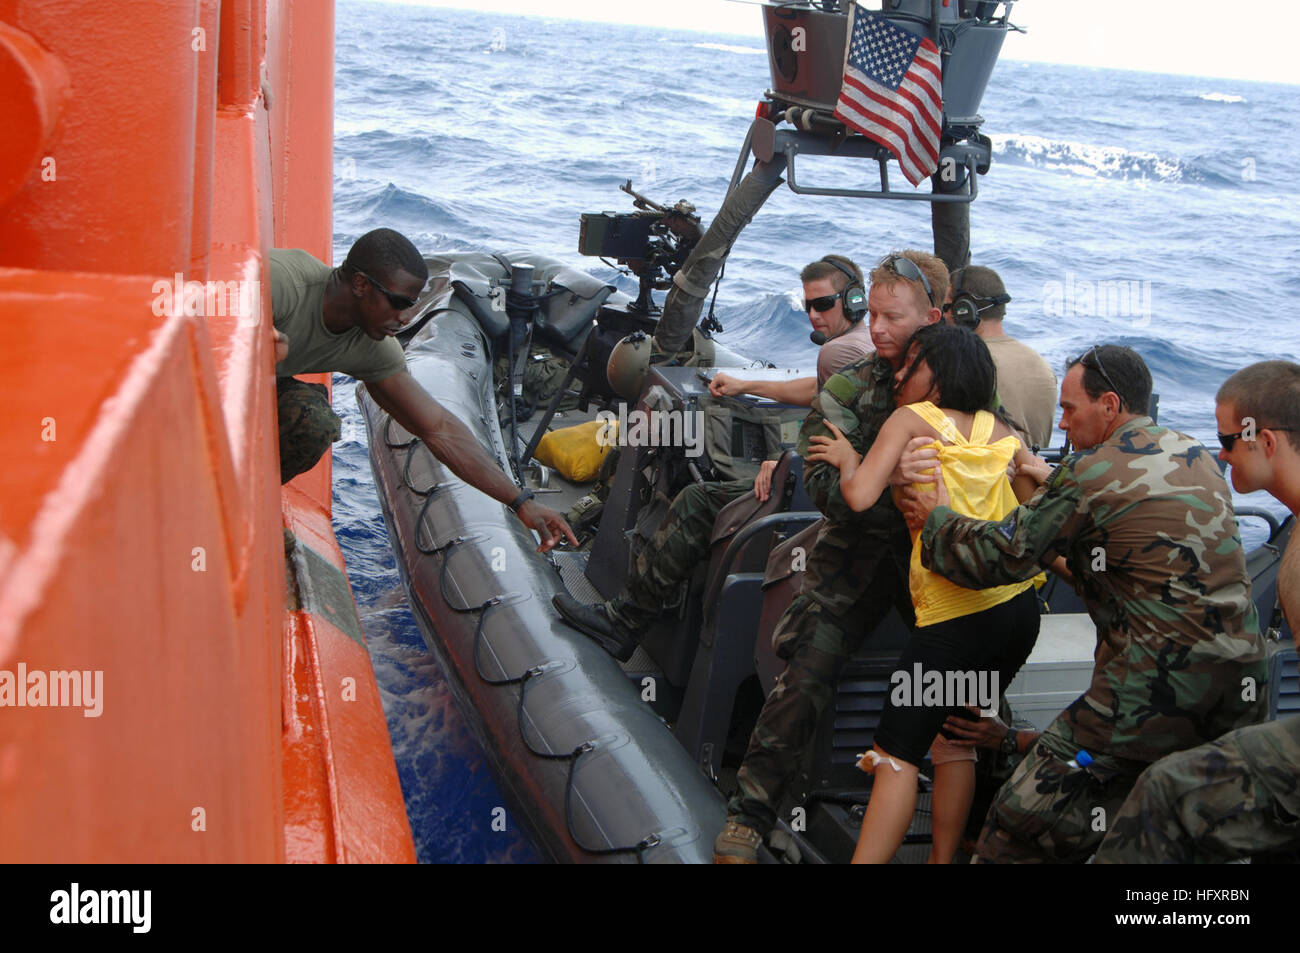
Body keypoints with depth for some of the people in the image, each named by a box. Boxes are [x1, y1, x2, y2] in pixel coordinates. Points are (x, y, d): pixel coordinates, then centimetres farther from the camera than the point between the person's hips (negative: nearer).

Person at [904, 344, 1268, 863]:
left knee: (1021, 832, -2)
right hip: (1241, 683, 9)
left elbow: (999, 557, -3)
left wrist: (936, 521, 14)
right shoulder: (1196, 456, 14)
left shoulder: (1090, 474, -9)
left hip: (1157, 690, -8)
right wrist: (1046, 485, 31)